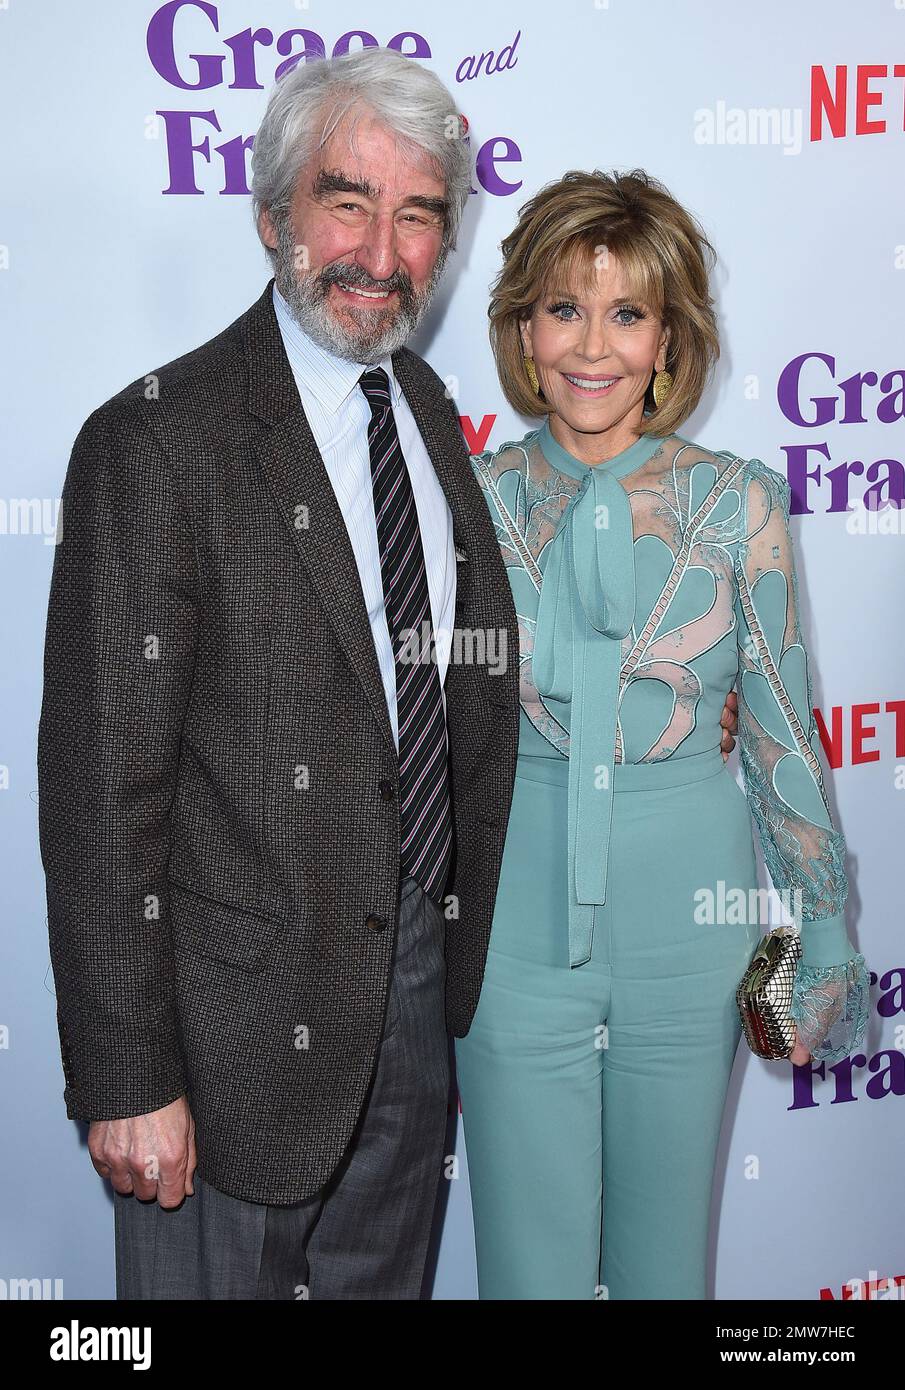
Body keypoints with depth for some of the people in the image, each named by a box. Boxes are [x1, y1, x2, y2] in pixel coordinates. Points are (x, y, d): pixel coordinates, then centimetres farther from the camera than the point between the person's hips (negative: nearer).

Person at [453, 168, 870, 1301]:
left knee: (665, 1255, 16)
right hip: (516, 922, 0)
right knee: (530, 1259, 13)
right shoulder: (470, 497, -3)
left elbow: (782, 733, 2)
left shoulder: (738, 504, -5)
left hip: (688, 922, 0)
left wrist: (825, 946, 5)